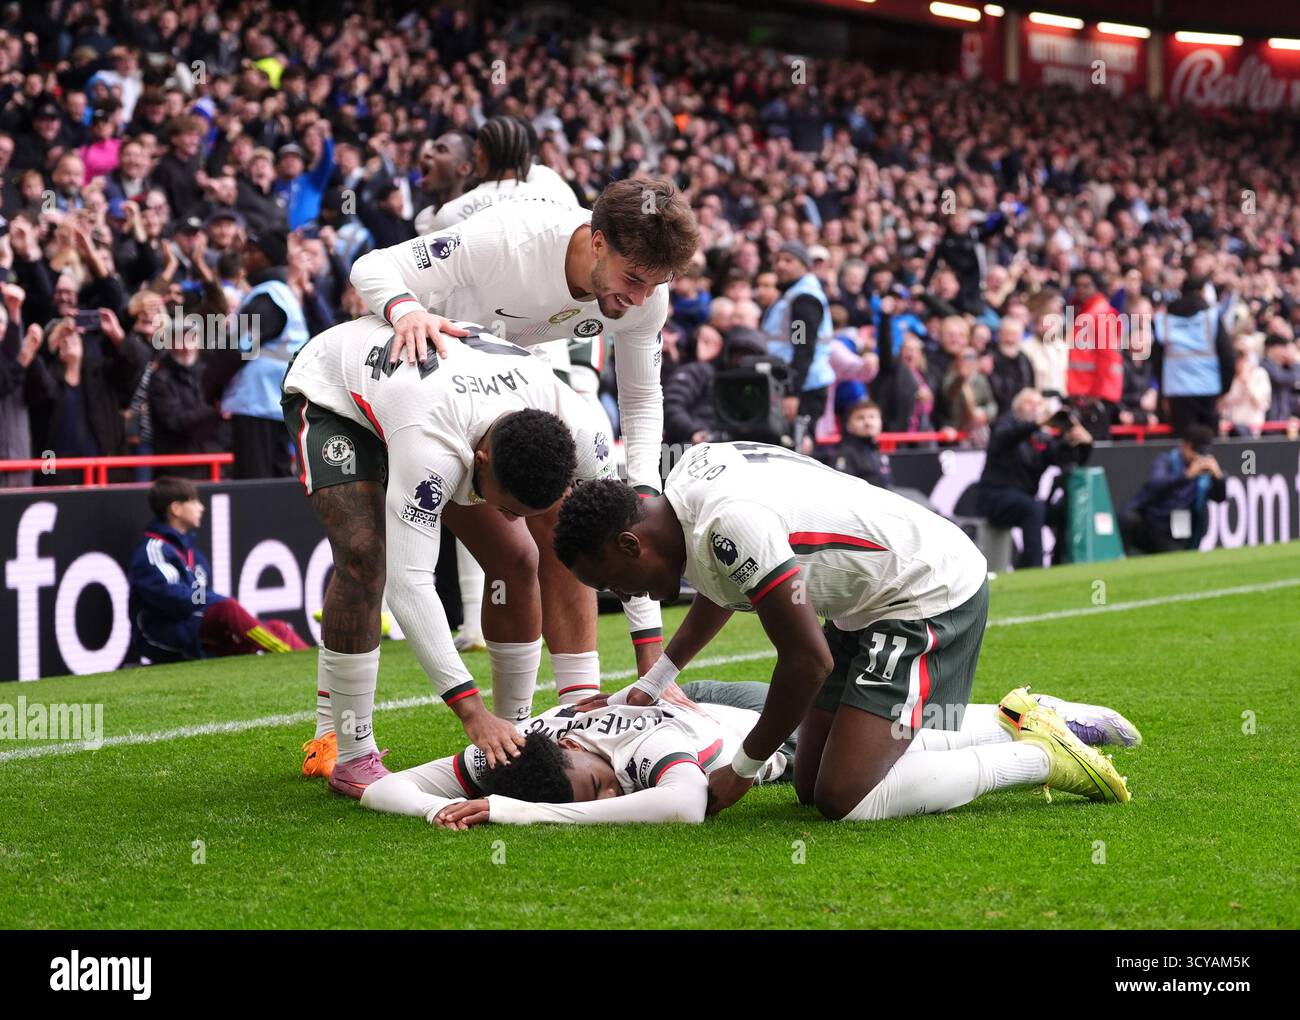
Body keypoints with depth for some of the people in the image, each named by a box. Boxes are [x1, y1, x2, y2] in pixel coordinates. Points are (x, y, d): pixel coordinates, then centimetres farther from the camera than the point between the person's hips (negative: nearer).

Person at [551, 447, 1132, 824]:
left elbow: (809, 661, -27)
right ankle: (1012, 726, 19)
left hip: (931, 595, -10)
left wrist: (741, 771, -14)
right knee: (813, 786, 10)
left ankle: (1038, 756, -3)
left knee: (844, 801, -17)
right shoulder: (692, 470, 1)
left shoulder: (726, 528, -29)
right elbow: (723, 592, 23)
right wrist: (648, 688, 20)